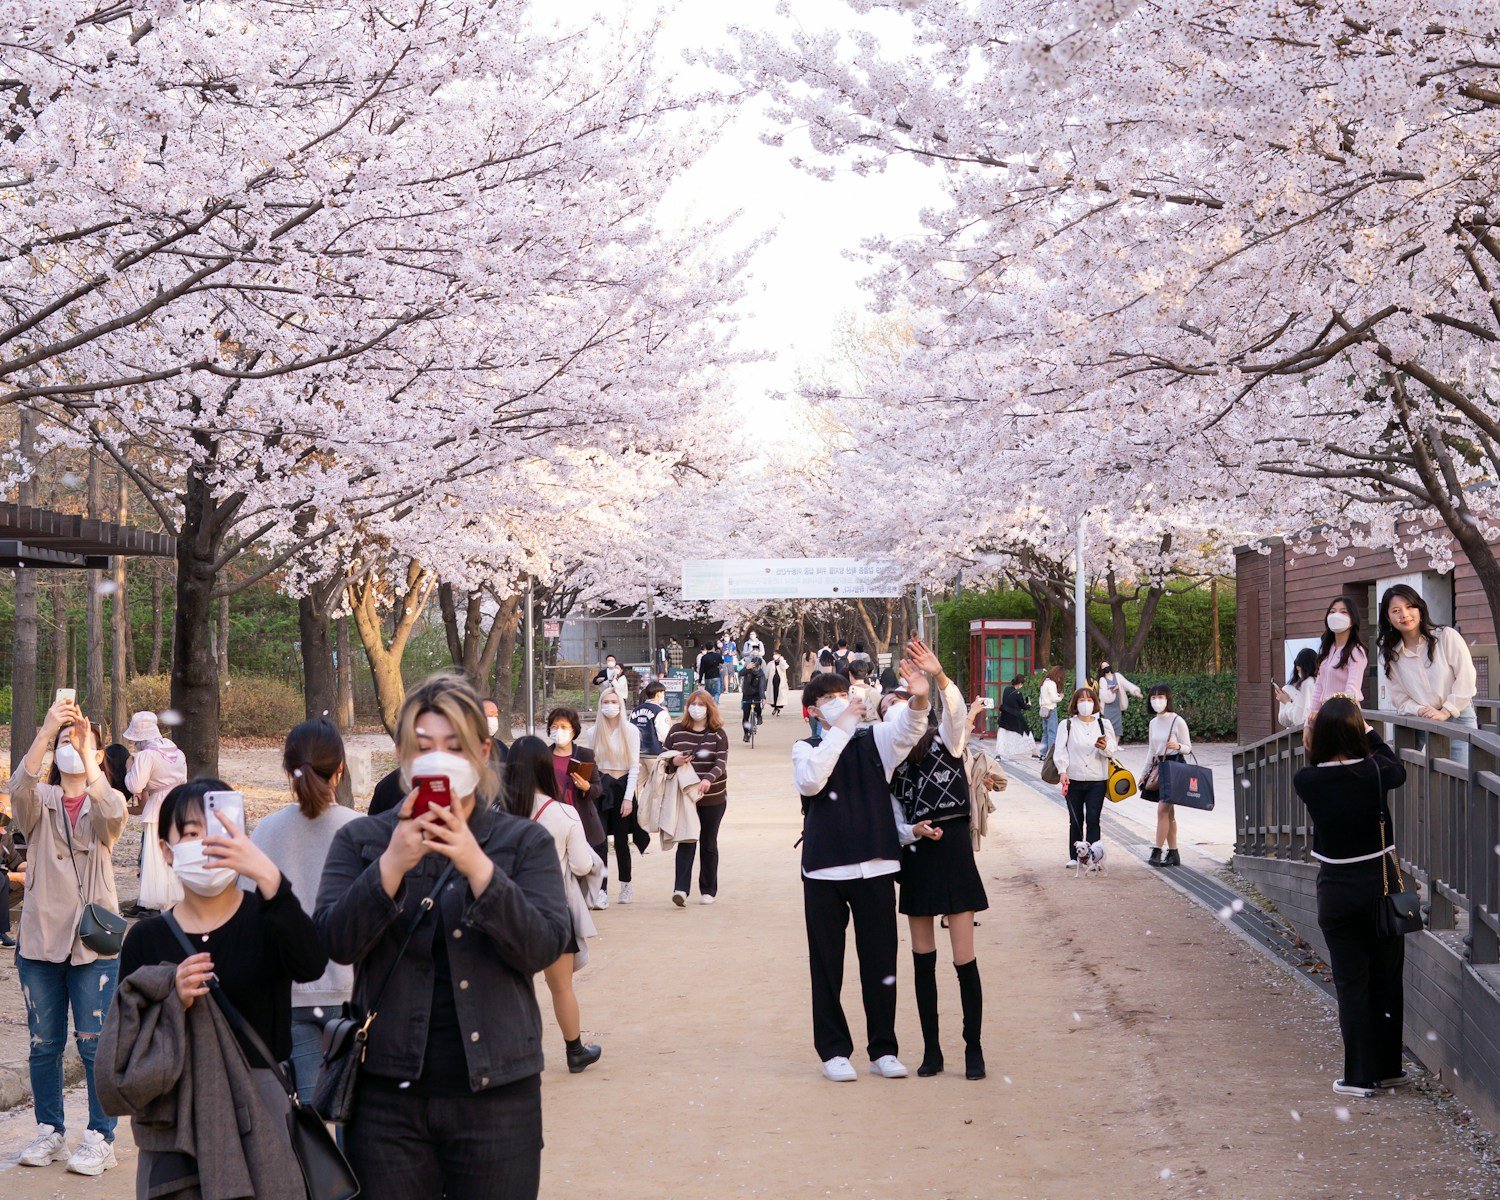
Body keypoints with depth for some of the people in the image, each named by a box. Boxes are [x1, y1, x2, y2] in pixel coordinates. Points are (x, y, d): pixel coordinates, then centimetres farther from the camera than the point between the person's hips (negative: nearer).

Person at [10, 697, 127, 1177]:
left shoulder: (105, 803, 3)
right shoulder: (39, 802, 5)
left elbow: (113, 814, -22)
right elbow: (20, 786, -19)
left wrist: (86, 749, -30)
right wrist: (48, 729, -32)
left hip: (94, 941, -2)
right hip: (40, 938, 2)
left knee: (96, 1043, -3)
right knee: (44, 1043, 9)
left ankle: (100, 1138, 5)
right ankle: (49, 1132, 21)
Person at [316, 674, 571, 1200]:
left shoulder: (524, 841, 5)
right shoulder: (361, 840, 7)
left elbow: (544, 948, -10)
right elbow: (336, 942, -7)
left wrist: (476, 866, -21)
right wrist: (392, 864, -21)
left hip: (495, 1093, 0)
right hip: (387, 1093, 1)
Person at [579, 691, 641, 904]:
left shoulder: (630, 731, 0)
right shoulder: (592, 732, 5)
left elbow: (634, 766, -3)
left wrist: (628, 798, -9)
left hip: (622, 786, -1)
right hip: (599, 788, 1)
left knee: (621, 839, 6)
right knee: (599, 840, -9)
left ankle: (626, 883, 27)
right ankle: (601, 890, -11)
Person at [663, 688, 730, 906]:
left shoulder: (718, 734, 0)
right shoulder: (677, 731, 5)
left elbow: (721, 762, -12)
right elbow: (664, 759, 10)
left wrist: (708, 779, -30)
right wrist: (674, 762, -13)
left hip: (713, 798, 0)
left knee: (708, 844, 9)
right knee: (685, 842, -9)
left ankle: (708, 890, 18)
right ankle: (681, 888, -16)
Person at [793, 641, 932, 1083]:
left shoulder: (875, 740, 9)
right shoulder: (807, 749, 7)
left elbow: (907, 729, -12)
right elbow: (810, 782, -15)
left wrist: (919, 699, -34)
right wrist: (839, 730, -13)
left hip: (875, 866, 1)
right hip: (824, 868, -1)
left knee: (880, 960, 5)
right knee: (827, 963, 4)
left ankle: (883, 1049, 15)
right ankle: (834, 1050, 13)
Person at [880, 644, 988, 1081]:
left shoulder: (944, 739, 2)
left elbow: (957, 711, -21)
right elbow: (893, 821, 9)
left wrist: (940, 677, -40)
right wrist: (913, 831, -13)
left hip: (952, 850, -4)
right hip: (914, 856, 4)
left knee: (964, 959, -4)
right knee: (923, 958, 7)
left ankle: (974, 1049, 4)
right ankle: (931, 1049, 14)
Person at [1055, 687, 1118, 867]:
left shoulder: (1104, 725, 10)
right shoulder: (1067, 725, 5)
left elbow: (1112, 750, 4)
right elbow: (1060, 750, -3)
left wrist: (1105, 747, -20)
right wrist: (1062, 771, -17)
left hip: (1097, 780, 0)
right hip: (1073, 780, 0)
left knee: (1093, 820, -6)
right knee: (1075, 820, 6)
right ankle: (1074, 857, 15)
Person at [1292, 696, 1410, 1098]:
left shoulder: (1306, 781, -13)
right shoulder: (1375, 771, -11)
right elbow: (1398, 770, 13)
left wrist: (1324, 727, 10)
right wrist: (1368, 731, 19)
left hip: (1337, 891, -1)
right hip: (1383, 883, 1)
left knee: (1350, 982, 5)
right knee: (1387, 980, 12)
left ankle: (1360, 1076, 5)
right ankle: (1388, 1068, 21)